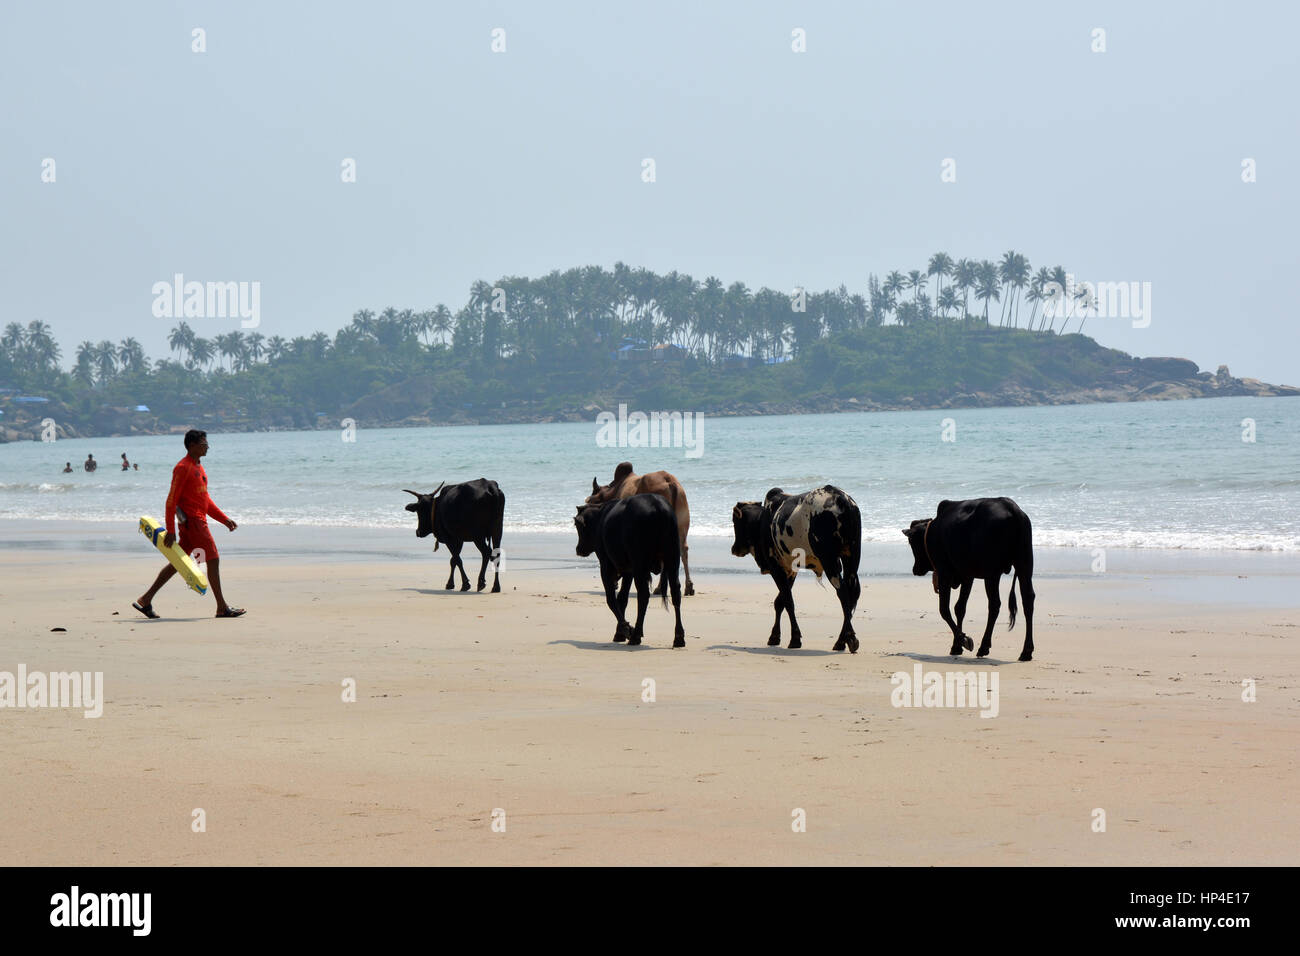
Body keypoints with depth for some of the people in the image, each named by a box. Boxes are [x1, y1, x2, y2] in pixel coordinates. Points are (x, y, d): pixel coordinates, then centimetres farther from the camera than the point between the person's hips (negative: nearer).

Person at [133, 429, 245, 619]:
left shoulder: (198, 468, 18)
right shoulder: (183, 468, -12)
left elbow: (205, 499, 24)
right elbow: (172, 500, -15)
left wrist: (224, 519, 18)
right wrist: (170, 531, -18)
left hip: (199, 521, 10)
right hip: (192, 520, -10)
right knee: (213, 559, -7)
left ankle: (146, 600, 14)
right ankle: (222, 608, -3)